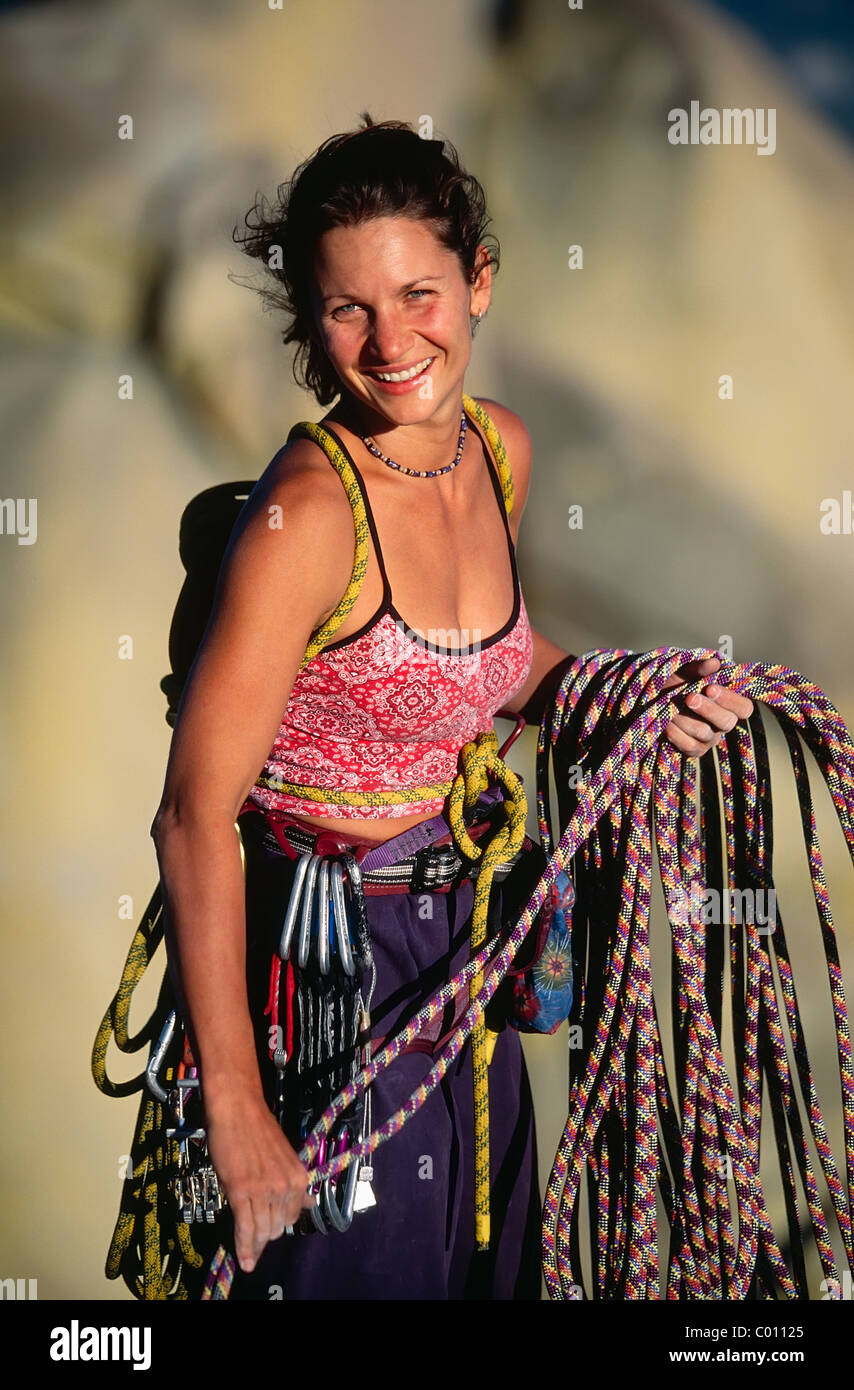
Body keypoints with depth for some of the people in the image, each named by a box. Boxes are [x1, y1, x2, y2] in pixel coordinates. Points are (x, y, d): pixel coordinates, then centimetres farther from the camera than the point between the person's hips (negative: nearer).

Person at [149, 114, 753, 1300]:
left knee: (495, 1256, 23)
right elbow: (195, 819, -25)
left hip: (462, 934, 7)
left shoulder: (501, 450, -4)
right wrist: (236, 1109, -23)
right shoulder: (310, 512, -25)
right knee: (365, 1267, 12)